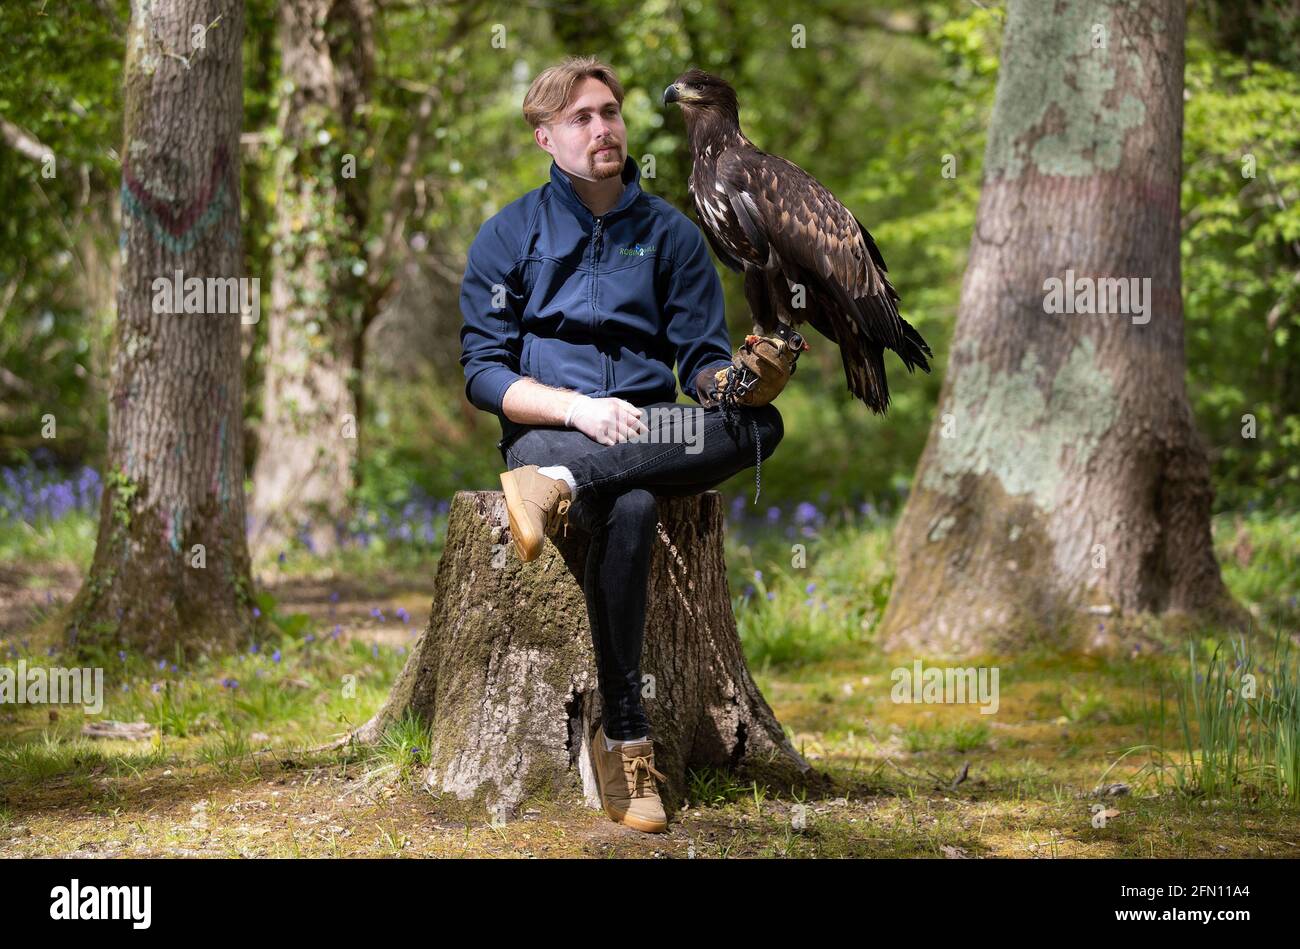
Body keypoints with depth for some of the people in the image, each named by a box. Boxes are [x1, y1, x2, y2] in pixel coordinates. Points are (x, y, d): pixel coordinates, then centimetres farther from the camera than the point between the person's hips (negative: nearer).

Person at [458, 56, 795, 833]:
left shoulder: (671, 233, 12)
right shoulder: (509, 235, 6)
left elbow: (703, 362, 7)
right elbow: (484, 371, 0)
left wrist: (740, 382, -19)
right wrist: (577, 409, -19)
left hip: (649, 429, 3)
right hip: (545, 427, -3)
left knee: (760, 423, -31)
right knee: (629, 511, -38)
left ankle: (561, 487, -44)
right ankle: (625, 737, -36)